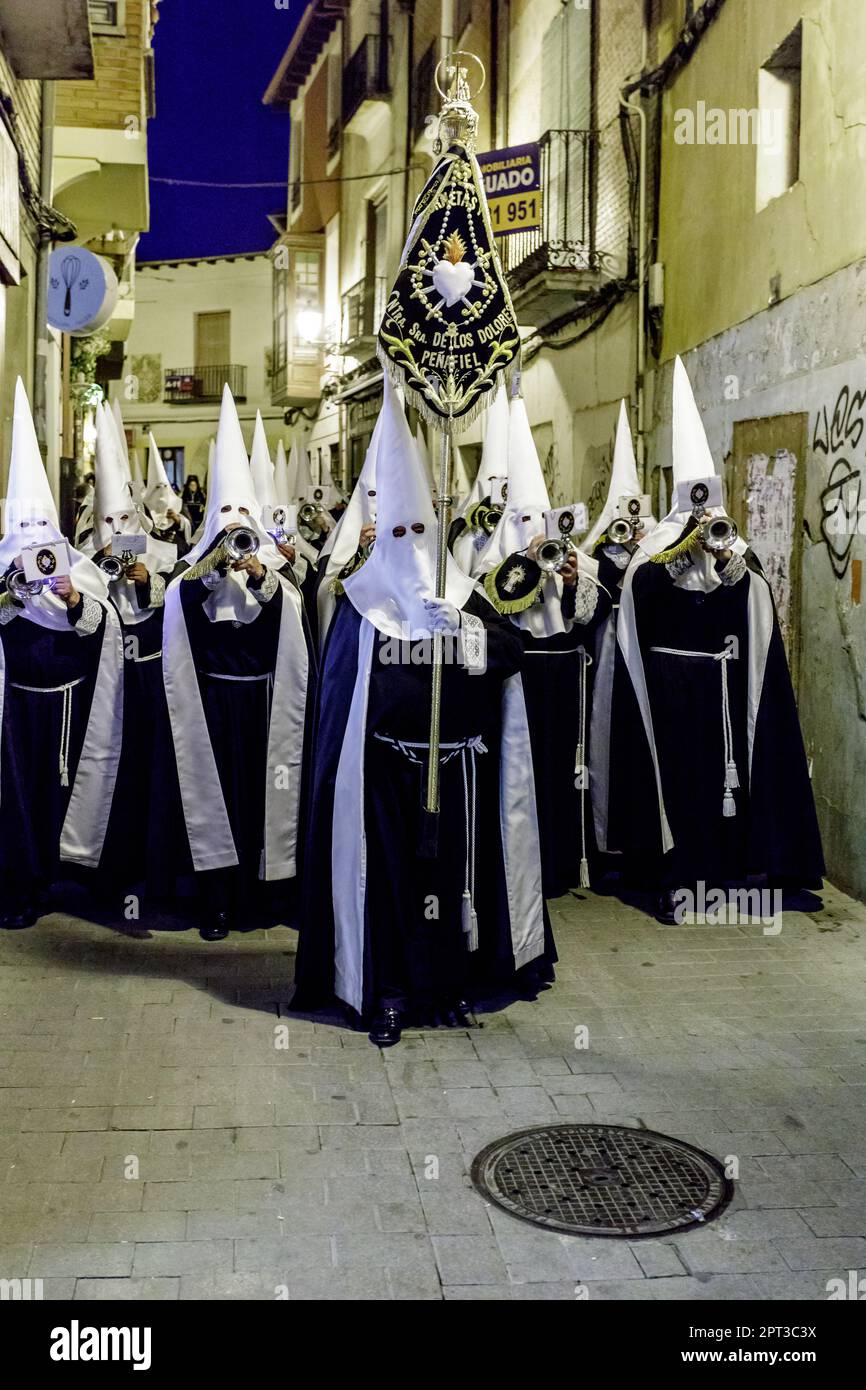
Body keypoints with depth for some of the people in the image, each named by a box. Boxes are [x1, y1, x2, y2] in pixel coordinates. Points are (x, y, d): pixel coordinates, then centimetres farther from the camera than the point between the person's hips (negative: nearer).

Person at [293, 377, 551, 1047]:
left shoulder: (464, 596, 8)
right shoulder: (363, 602, 2)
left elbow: (514, 651, -2)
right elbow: (342, 682, -3)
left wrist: (467, 636, -17)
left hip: (455, 762, 2)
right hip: (386, 765, -2)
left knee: (455, 866, 6)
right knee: (389, 869, -2)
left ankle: (452, 983, 20)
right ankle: (390, 993, 8)